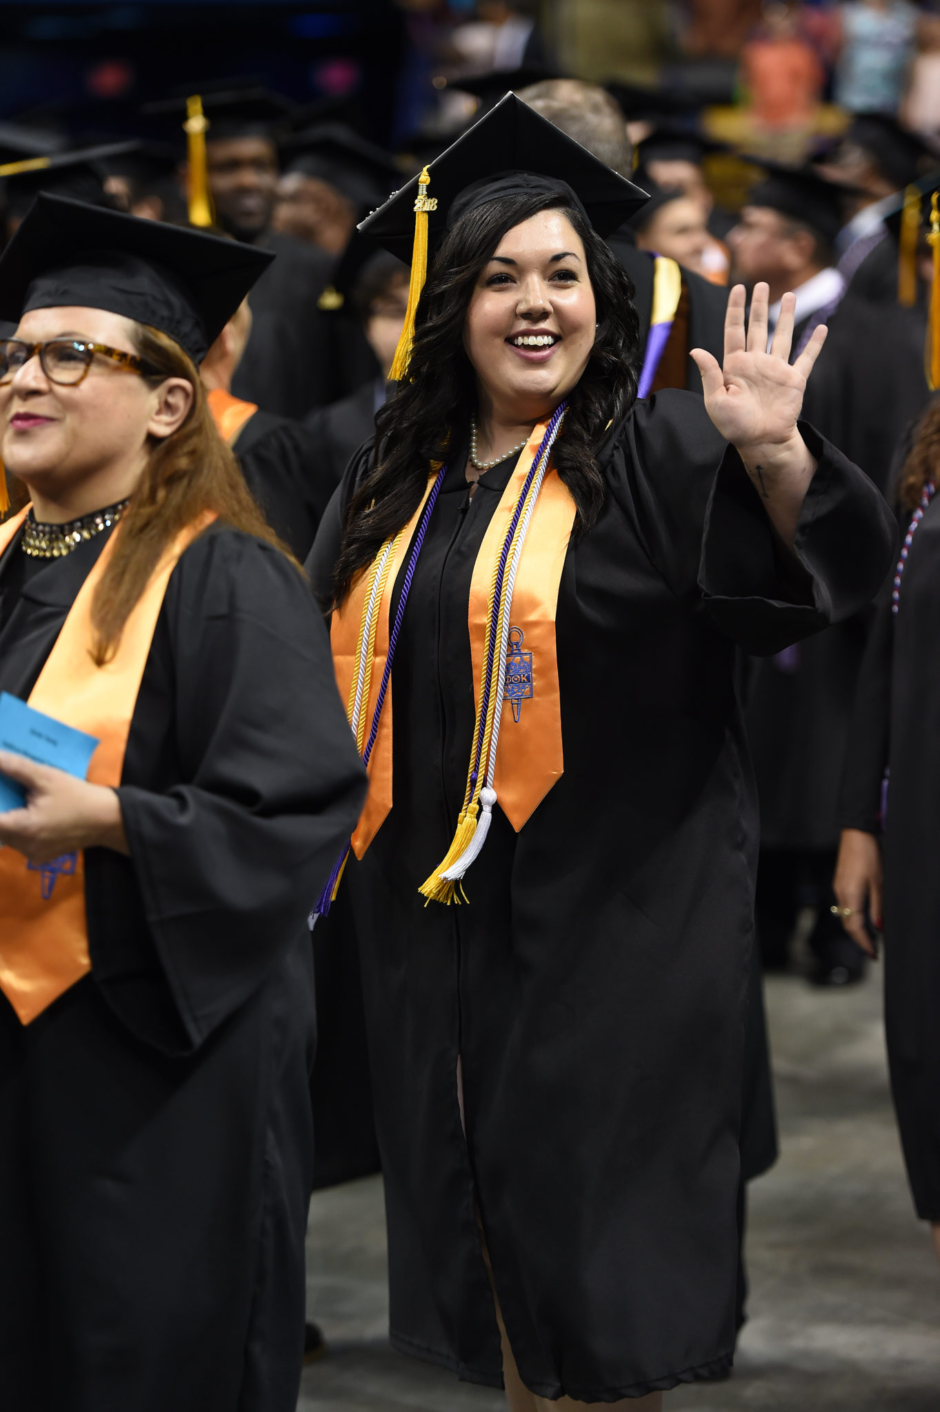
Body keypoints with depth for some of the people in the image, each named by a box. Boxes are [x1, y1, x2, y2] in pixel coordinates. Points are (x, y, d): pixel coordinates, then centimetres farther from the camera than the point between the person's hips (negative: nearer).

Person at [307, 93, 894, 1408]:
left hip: (610, 925, -6)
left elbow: (822, 564, -22)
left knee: (596, 1238, 0)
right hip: (437, 923, 6)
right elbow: (342, 667, 20)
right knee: (490, 1213, 13)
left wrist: (777, 459, -41)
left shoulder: (655, 453, -7)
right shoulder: (396, 485, 10)